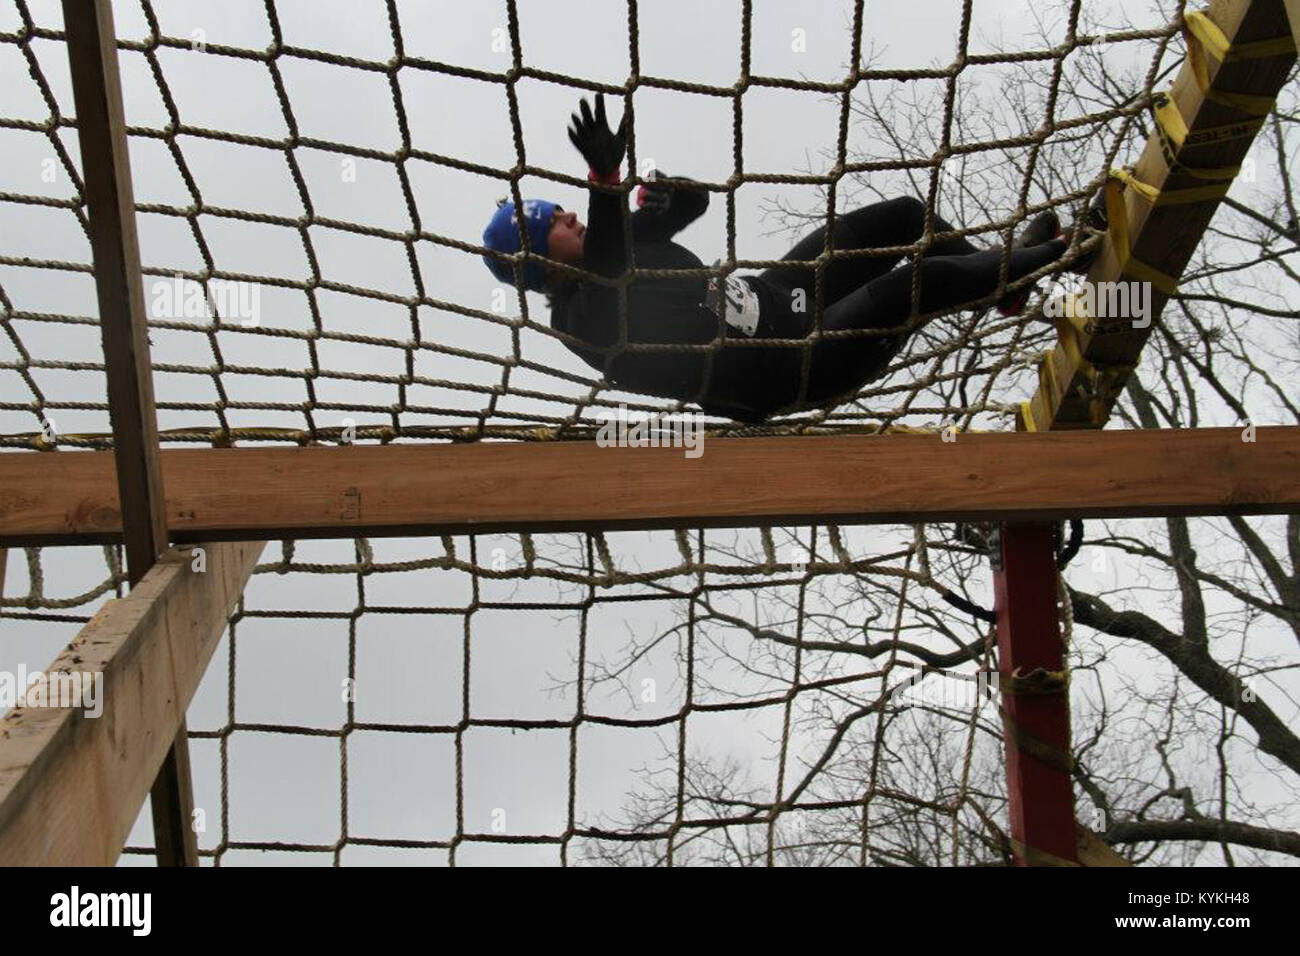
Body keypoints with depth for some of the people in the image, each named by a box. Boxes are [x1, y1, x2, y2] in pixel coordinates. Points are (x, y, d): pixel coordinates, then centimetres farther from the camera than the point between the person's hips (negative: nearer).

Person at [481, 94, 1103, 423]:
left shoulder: (626, 242, 7)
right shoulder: (587, 321, -20)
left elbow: (696, 200, 15)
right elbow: (603, 275, -45)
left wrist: (660, 192, -7)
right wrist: (603, 178, -57)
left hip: (771, 301, 10)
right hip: (786, 371, -10)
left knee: (905, 216, 7)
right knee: (907, 285, -24)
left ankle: (1005, 282, 26)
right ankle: (1040, 259, 1)